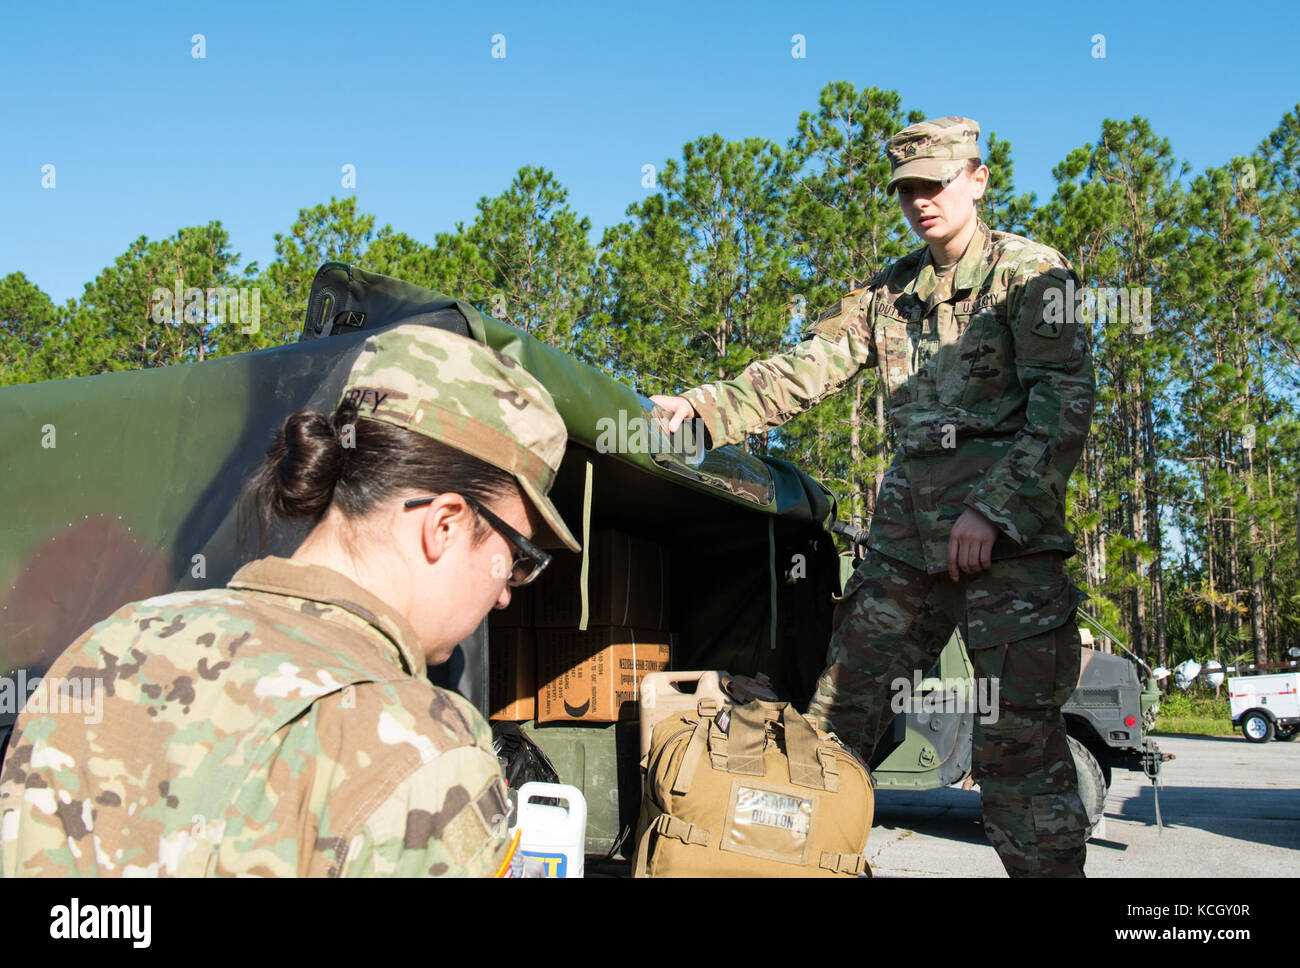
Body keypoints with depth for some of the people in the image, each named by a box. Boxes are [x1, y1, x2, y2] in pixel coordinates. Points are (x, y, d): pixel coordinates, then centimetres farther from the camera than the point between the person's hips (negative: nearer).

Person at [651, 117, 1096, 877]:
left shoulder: (1030, 272, 1)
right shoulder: (891, 293, 19)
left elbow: (1067, 402, -9)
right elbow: (805, 370, 13)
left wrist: (993, 509, -18)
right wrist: (702, 407, 0)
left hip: (1009, 529, -5)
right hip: (907, 529, 6)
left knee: (1018, 738, -7)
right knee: (840, 712, 3)